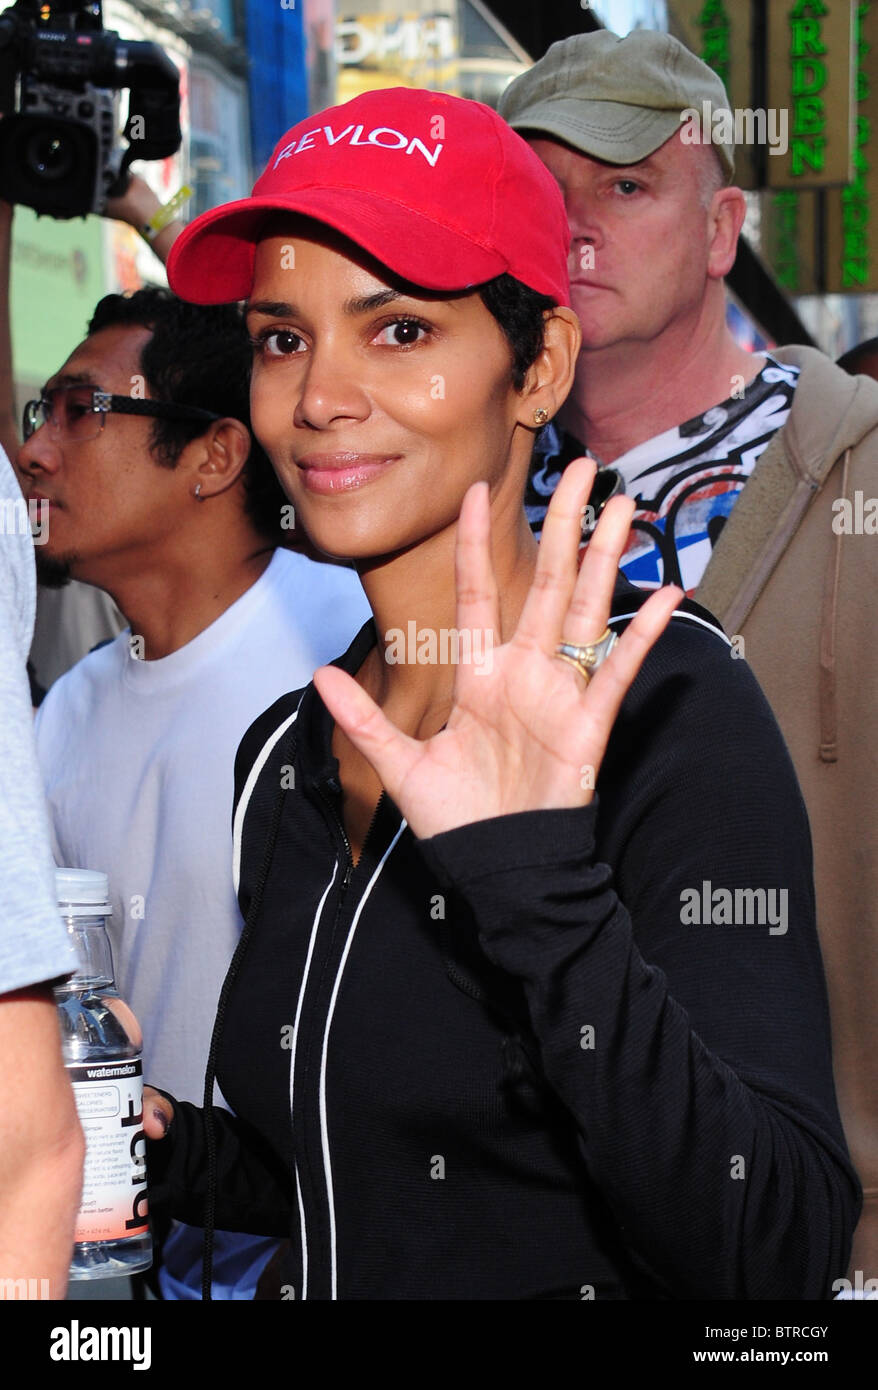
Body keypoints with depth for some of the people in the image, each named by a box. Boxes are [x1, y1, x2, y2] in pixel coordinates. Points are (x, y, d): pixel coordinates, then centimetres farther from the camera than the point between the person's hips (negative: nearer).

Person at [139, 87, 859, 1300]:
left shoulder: (662, 708, -19)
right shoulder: (284, 755, 0)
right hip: (319, 1291, 6)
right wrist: (172, 1149, -6)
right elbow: (347, 1176, 11)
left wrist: (540, 885, -37)